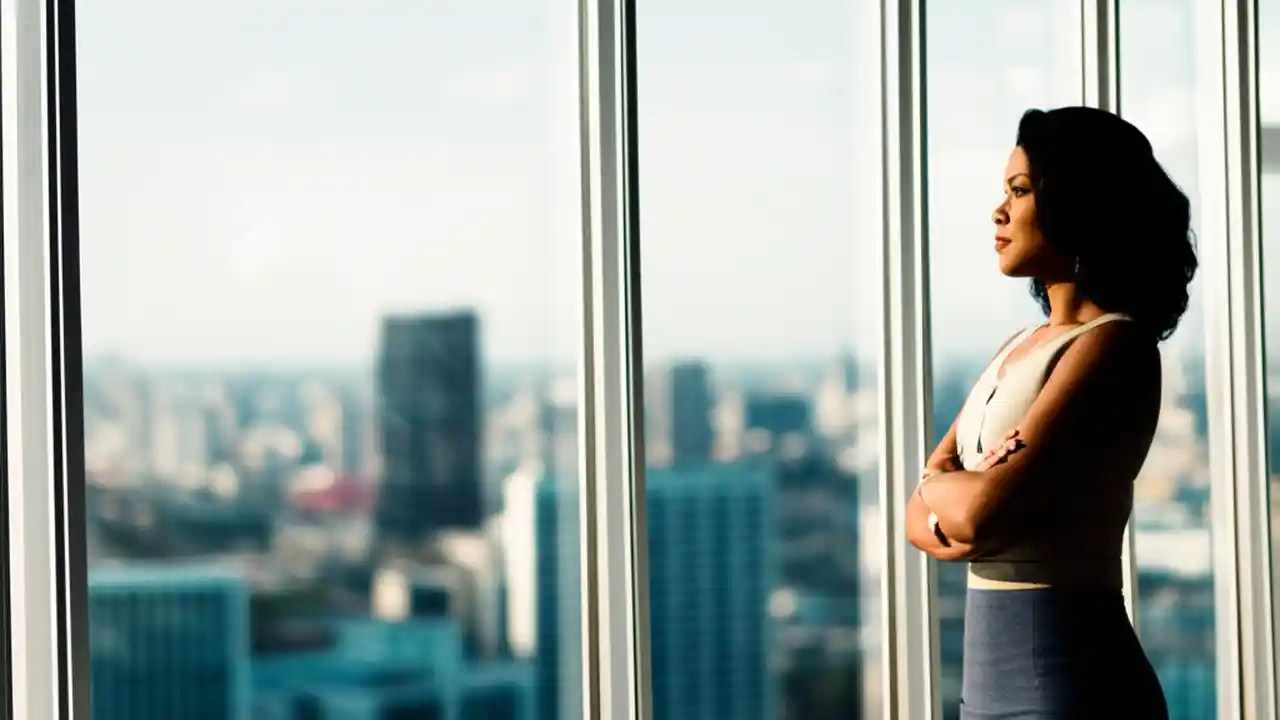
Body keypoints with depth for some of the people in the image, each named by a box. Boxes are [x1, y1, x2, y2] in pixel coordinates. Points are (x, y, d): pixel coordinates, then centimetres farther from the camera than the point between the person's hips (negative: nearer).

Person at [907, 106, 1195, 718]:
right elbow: (922, 520, 11)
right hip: (988, 666, 8)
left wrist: (935, 484, 0)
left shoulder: (1113, 345, -11)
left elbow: (983, 509, -21)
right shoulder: (1020, 347, 15)